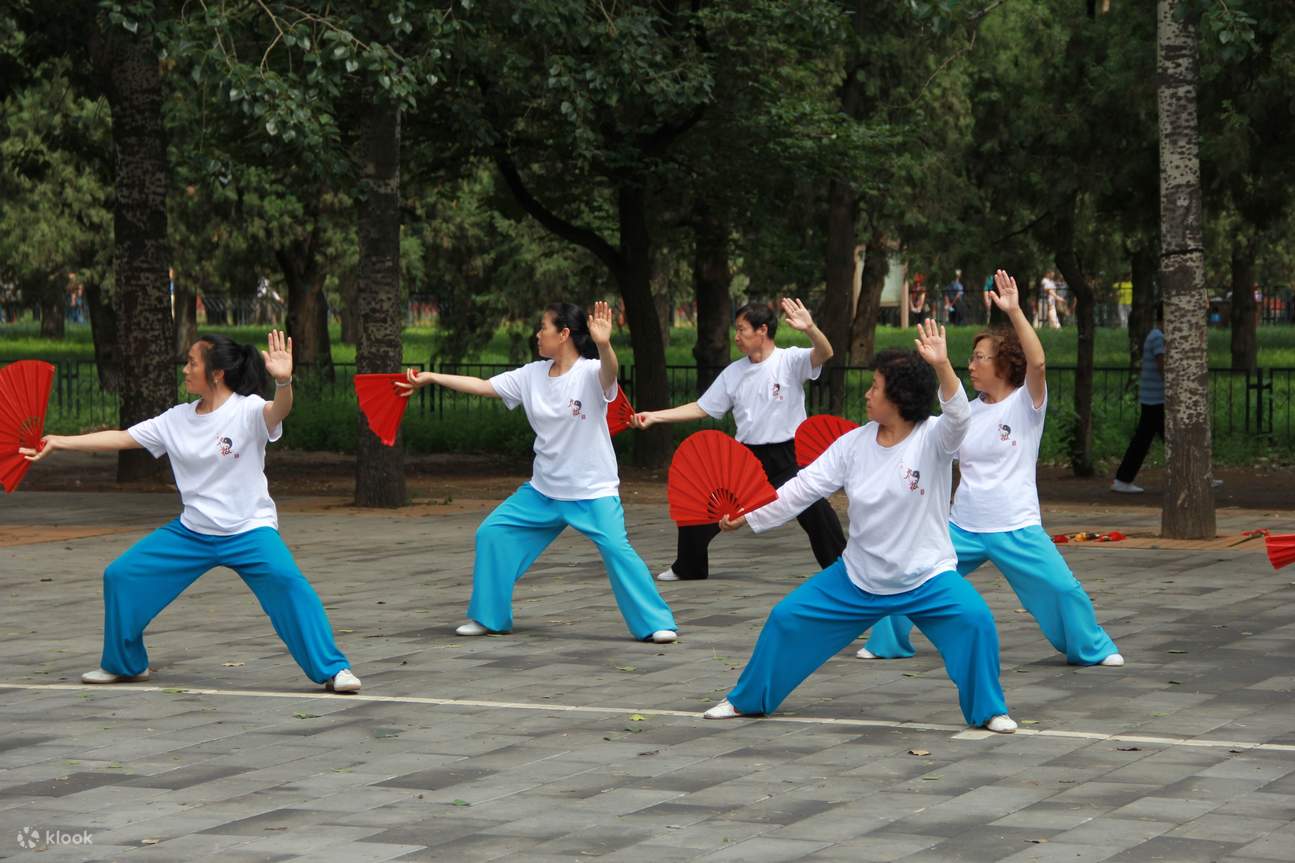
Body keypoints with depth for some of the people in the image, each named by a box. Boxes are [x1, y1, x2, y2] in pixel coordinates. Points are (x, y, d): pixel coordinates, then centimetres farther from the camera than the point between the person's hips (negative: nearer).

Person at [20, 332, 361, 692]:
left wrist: (283, 382, -59)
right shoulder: (176, 419, 3)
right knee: (120, 576, 3)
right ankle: (124, 664, 24)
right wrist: (58, 442, 4)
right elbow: (121, 438, 6)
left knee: (286, 581, -31)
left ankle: (332, 669, -21)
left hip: (249, 530, -6)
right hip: (192, 532, 6)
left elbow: (277, 410, -36)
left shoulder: (247, 410, -14)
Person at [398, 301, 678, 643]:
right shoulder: (532, 375, 2)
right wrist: (430, 378, 7)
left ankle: (655, 623, -10)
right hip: (543, 489, 6)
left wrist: (603, 345, -61)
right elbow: (482, 386, 7)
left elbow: (609, 373, -39)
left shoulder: (590, 372, -16)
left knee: (616, 548, -22)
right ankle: (489, 617, 18)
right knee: (491, 533, 4)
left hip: (593, 490, -6)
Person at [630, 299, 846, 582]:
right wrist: (654, 416, 4)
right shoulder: (733, 373, 7)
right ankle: (688, 567, 26)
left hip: (786, 457, -5)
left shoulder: (790, 360, -9)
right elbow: (701, 408, 11)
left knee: (816, 510, -19)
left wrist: (810, 329, -49)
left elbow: (824, 354, -27)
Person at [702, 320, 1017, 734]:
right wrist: (747, 517, -11)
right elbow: (803, 487, -3)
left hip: (925, 575, -4)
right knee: (786, 620, 5)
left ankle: (988, 710, -8)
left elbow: (958, 417, -38)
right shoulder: (854, 443, -4)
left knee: (974, 620, -29)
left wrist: (942, 366, -55)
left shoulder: (932, 439, -15)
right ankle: (747, 700, 26)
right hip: (858, 576, 4)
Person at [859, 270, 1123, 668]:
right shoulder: (967, 413, 8)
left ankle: (1093, 649, 9)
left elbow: (1037, 362, -26)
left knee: (1061, 588, -15)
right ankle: (888, 644, 20)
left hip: (1016, 528, -5)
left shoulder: (1026, 403, -7)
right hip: (964, 527, 5)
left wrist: (1014, 311, -31)